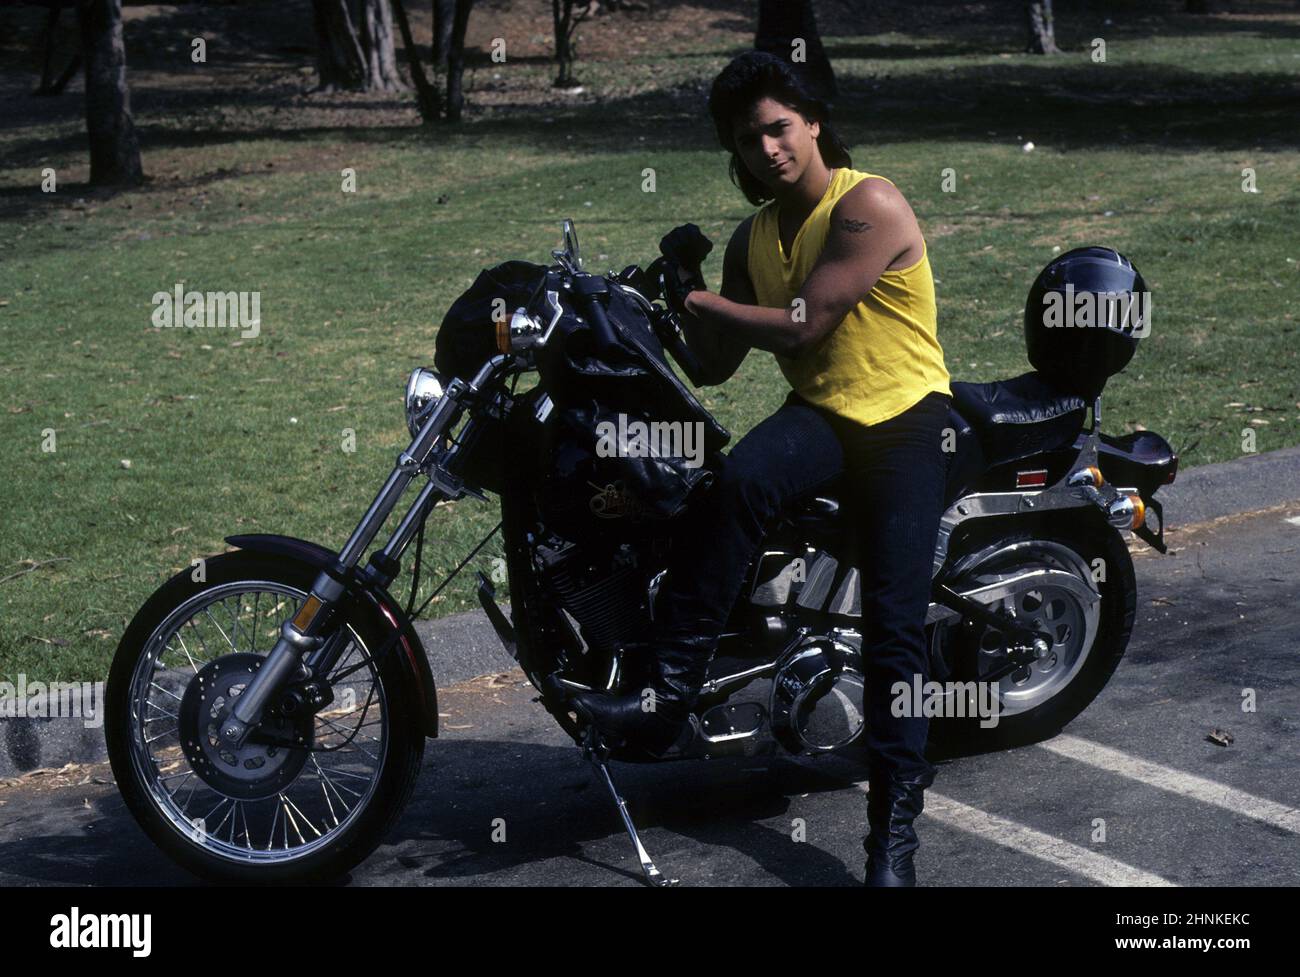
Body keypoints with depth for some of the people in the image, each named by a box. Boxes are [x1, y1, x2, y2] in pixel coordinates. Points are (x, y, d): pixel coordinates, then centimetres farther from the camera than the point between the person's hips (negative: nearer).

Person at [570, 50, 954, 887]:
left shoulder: (869, 206, -9)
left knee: (894, 623, -17)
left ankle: (895, 831, -14)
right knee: (741, 479, -32)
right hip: (819, 413, 5)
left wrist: (700, 299, -8)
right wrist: (687, 285, -4)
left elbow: (803, 327, -17)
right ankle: (669, 692, -34)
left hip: (907, 417, -4)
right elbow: (717, 364, 11)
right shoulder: (755, 236, 14)